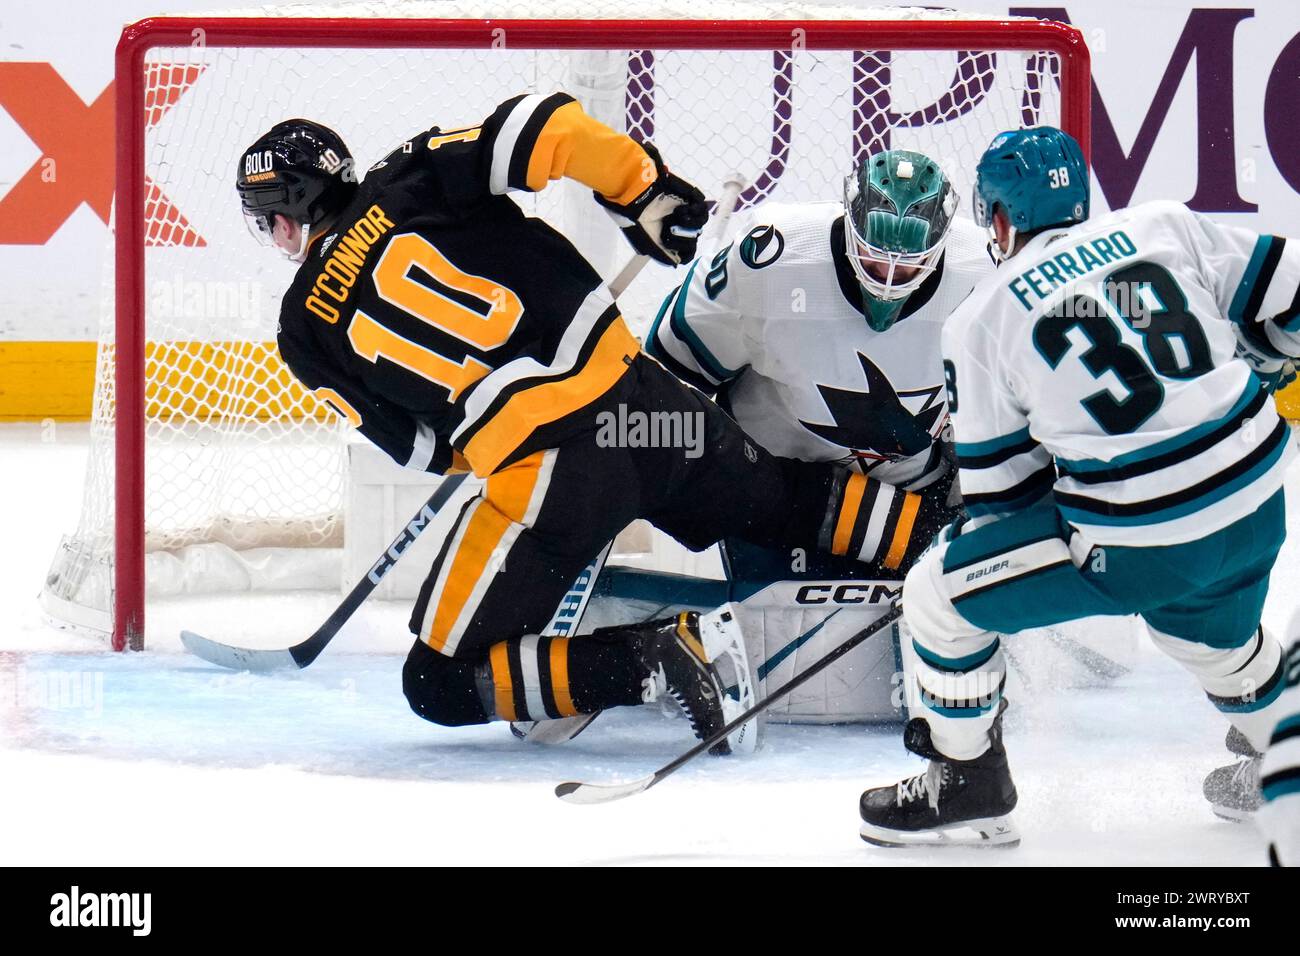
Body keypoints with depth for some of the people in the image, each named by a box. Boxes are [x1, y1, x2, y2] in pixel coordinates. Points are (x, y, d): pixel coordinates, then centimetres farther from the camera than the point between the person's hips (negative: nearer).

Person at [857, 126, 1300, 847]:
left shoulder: (981, 320, 0)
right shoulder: (1166, 226, 7)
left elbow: (1000, 485, 4)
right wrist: (1239, 374, 28)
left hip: (1139, 545, -5)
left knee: (940, 595, 12)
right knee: (1209, 632, 36)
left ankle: (968, 783, 23)